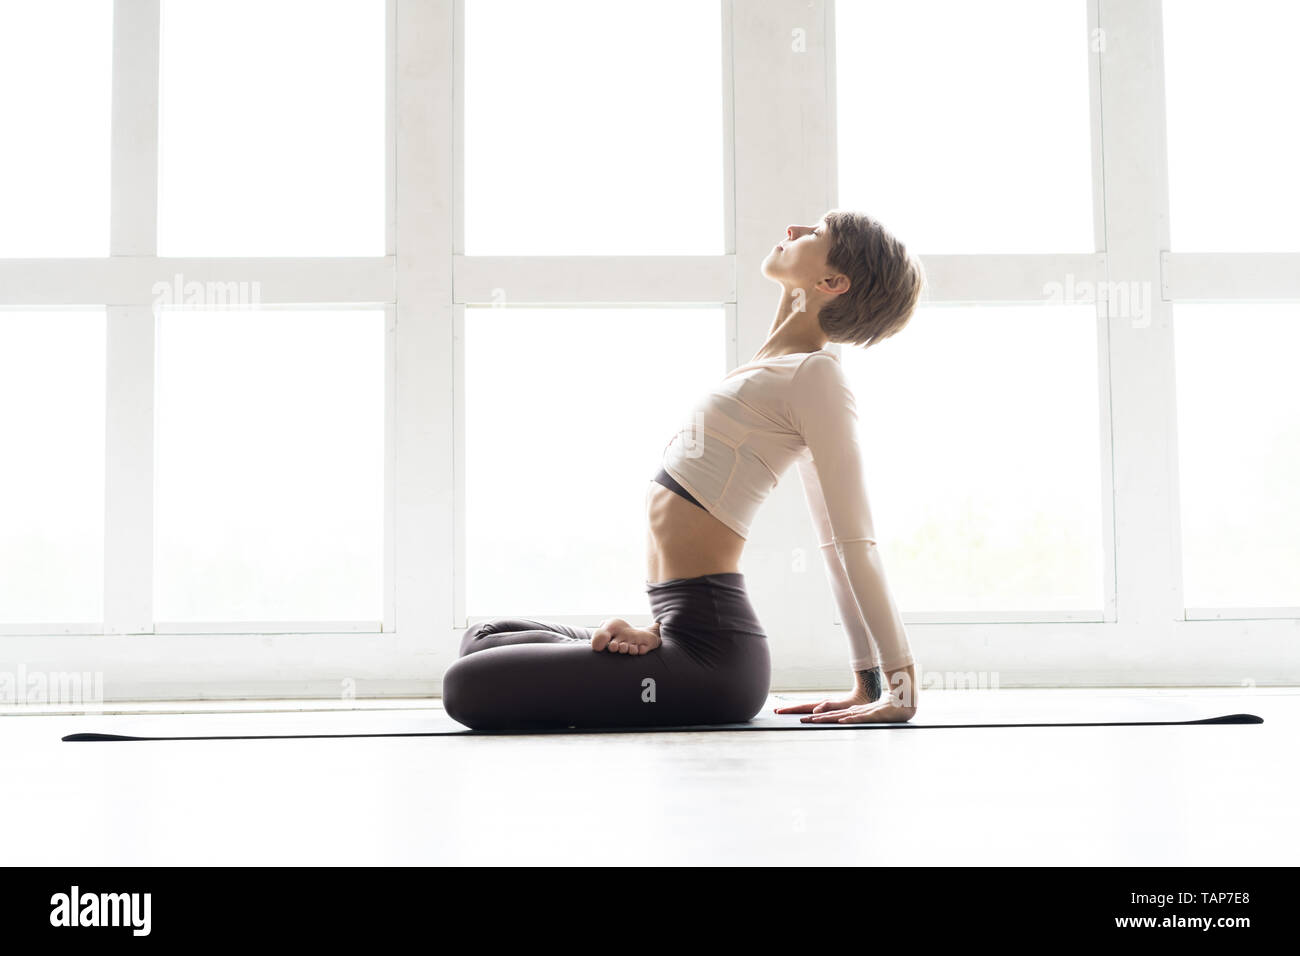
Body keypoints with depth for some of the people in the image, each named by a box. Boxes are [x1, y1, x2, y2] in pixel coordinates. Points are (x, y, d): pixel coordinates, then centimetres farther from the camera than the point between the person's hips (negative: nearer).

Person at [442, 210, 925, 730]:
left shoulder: (816, 374, -12)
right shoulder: (776, 366, 18)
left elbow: (855, 543, -14)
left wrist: (899, 691, -14)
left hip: (713, 657, -10)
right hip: (691, 632, 10)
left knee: (468, 686, -18)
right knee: (485, 639, 24)